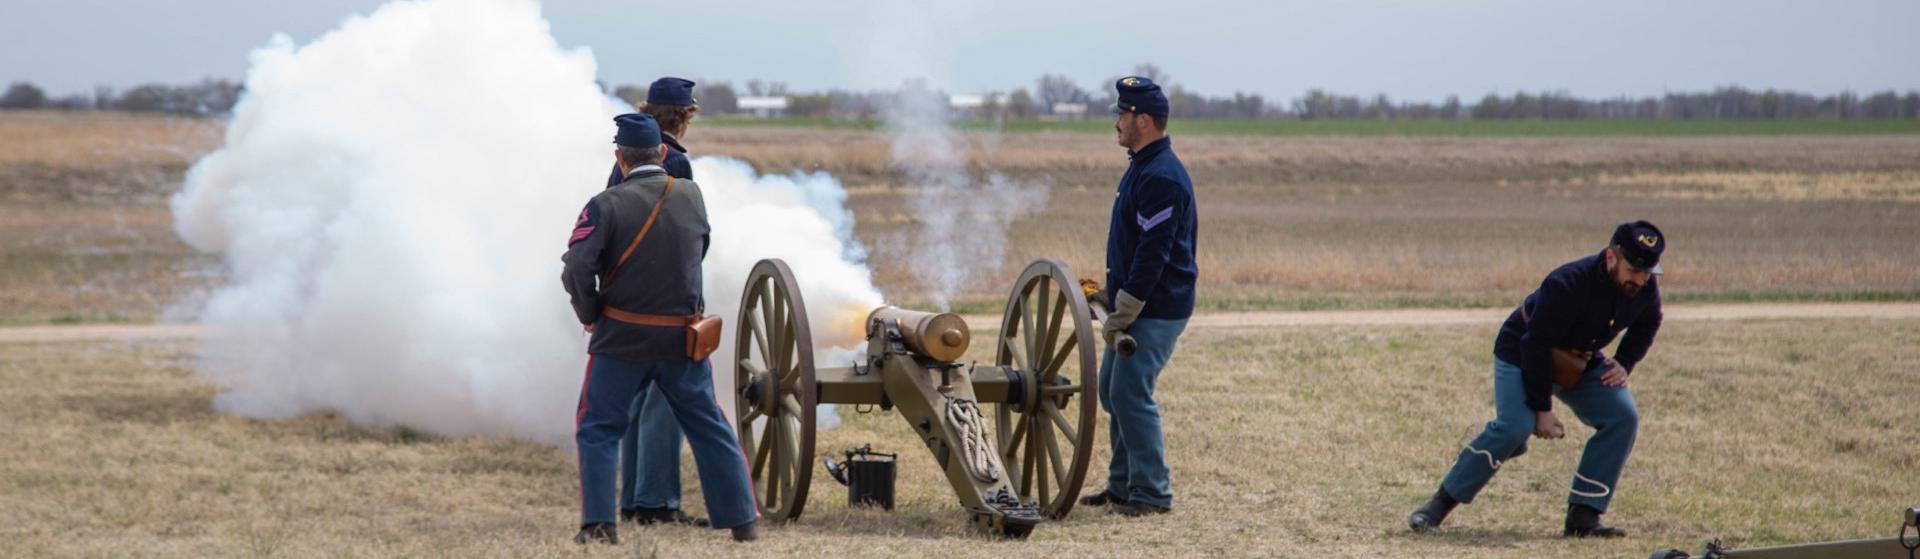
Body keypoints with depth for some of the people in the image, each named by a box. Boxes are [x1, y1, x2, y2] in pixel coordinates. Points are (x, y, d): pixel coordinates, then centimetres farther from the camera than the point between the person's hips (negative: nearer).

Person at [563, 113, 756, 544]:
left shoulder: (607, 205, -12)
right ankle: (742, 519, 16)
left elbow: (576, 270, -17)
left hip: (621, 339, -3)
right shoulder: (691, 196, 1)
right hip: (682, 339, 4)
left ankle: (598, 523, -1)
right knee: (710, 427, 15)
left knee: (597, 428, 8)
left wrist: (589, 315, -1)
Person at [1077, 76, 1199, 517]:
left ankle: (1152, 493, -5)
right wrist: (1111, 294, 21)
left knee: (1130, 394, -11)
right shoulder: (1141, 167, 14)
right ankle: (1123, 485, 23)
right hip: (1134, 305, 11)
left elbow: (1153, 253, -23)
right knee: (1112, 390, 15)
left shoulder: (1161, 177, -20)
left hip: (1156, 311, -11)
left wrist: (1123, 312, -21)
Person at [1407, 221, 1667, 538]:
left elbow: (1646, 328, 10)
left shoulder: (1644, 287, -14)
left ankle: (1583, 518, -11)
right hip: (1522, 356, -6)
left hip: (1580, 363, 6)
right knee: (1514, 427, -26)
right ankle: (1441, 503, -13)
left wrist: (1624, 364, -7)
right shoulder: (1568, 284, -34)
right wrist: (1542, 409, -25)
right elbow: (1536, 346, -28)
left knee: (1622, 418, -13)